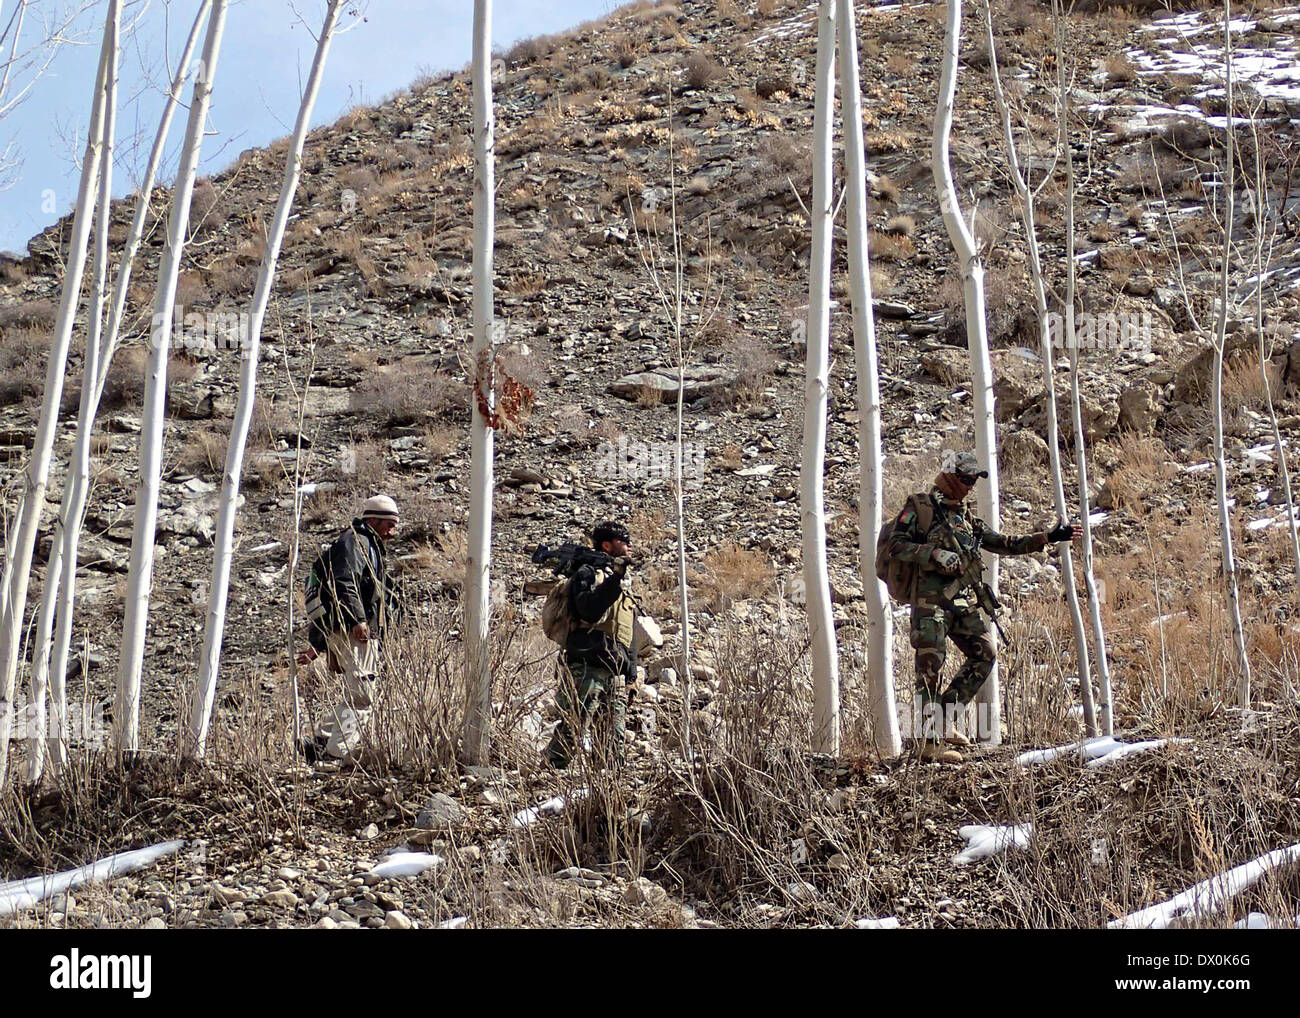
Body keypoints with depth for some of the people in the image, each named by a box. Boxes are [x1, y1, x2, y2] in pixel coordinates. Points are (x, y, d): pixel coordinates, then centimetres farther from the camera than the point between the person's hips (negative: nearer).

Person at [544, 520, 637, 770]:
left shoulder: (622, 580, 26)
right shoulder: (587, 573, 1)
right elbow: (589, 609, -20)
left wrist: (631, 668, 22)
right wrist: (615, 581, -24)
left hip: (615, 674, 8)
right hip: (586, 667, -8)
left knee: (613, 736, 5)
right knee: (571, 728, -14)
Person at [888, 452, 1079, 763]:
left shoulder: (965, 516, 21)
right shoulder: (921, 507, -1)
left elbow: (1006, 544, 21)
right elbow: (897, 545, -9)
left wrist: (1049, 537, 17)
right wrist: (934, 554, -20)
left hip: (963, 600, 8)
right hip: (931, 598, -8)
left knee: (985, 653, 5)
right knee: (930, 665, -9)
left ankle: (944, 720, 12)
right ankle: (929, 742, -8)